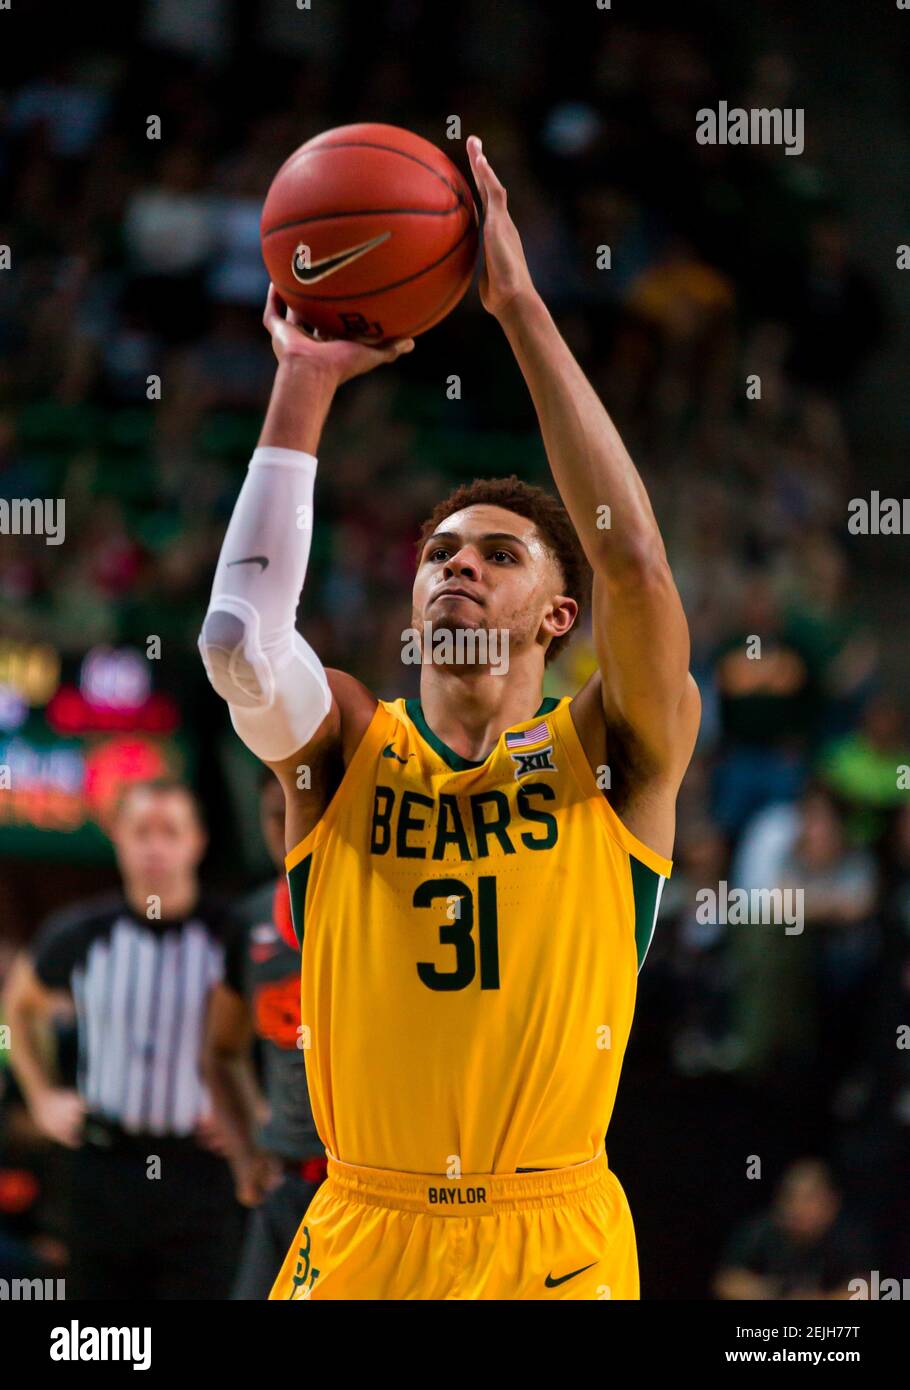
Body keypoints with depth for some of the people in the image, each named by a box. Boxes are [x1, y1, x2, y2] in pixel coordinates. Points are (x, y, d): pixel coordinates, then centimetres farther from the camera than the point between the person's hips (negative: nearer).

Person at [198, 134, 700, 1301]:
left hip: (554, 1250, -1)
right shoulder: (344, 749, 4)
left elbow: (636, 562, -16)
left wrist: (520, 307, -15)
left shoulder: (610, 756, 1)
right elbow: (238, 641, -17)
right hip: (357, 1246, 1)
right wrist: (304, 383, -15)